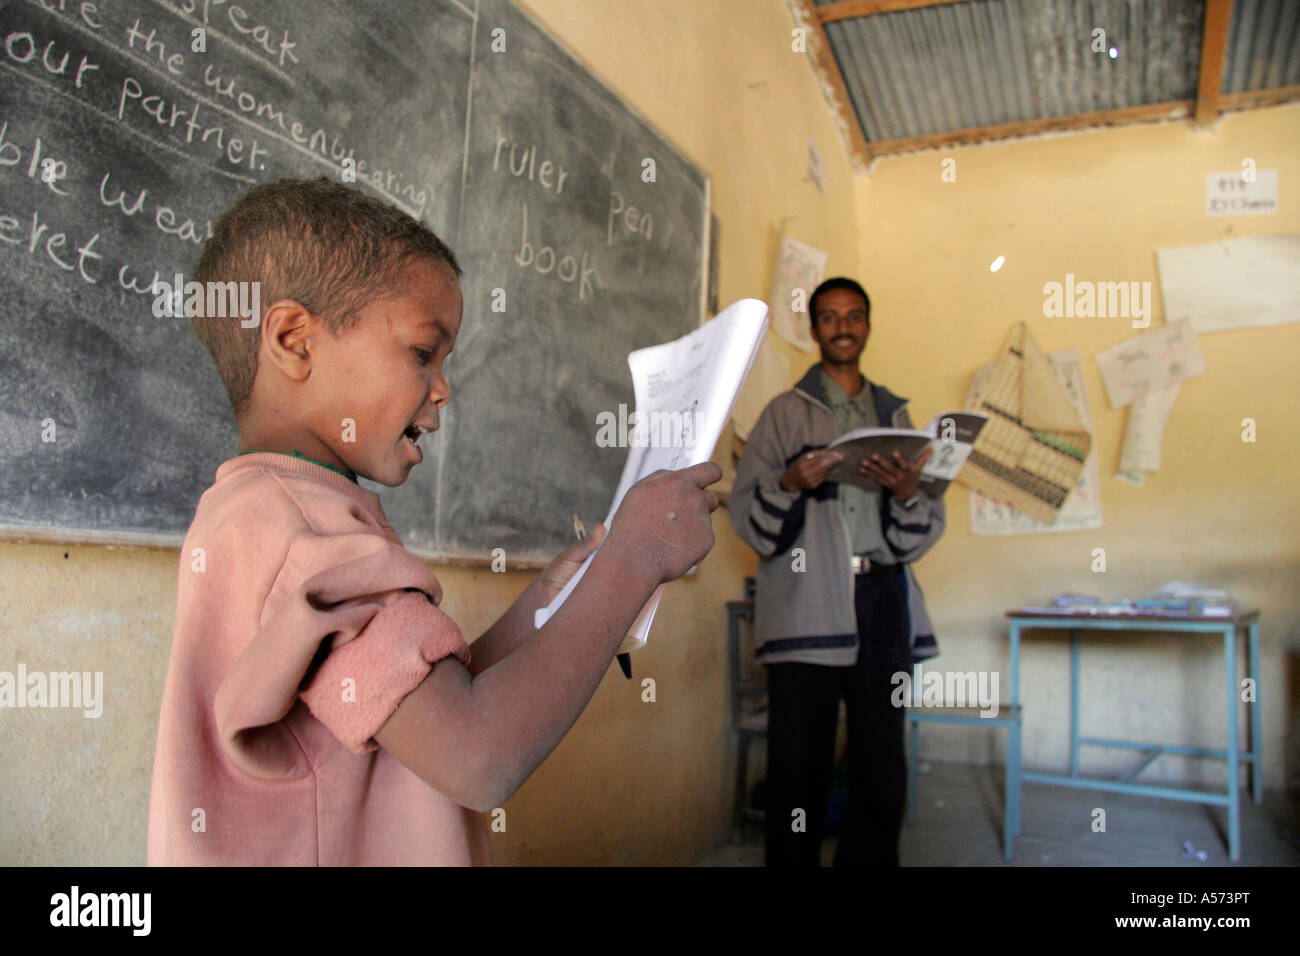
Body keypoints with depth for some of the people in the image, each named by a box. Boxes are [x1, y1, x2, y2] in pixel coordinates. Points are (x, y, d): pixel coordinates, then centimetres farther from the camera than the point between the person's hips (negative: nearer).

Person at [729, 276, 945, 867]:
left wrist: (908, 493, -6)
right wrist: (790, 485, -16)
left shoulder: (894, 414, 19)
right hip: (807, 603, -3)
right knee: (801, 761, -4)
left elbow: (923, 530, 15)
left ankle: (871, 859, 20)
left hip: (881, 597, 4)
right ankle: (793, 860, 10)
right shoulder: (785, 413, 10)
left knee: (882, 757, 6)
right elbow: (746, 514, 3)